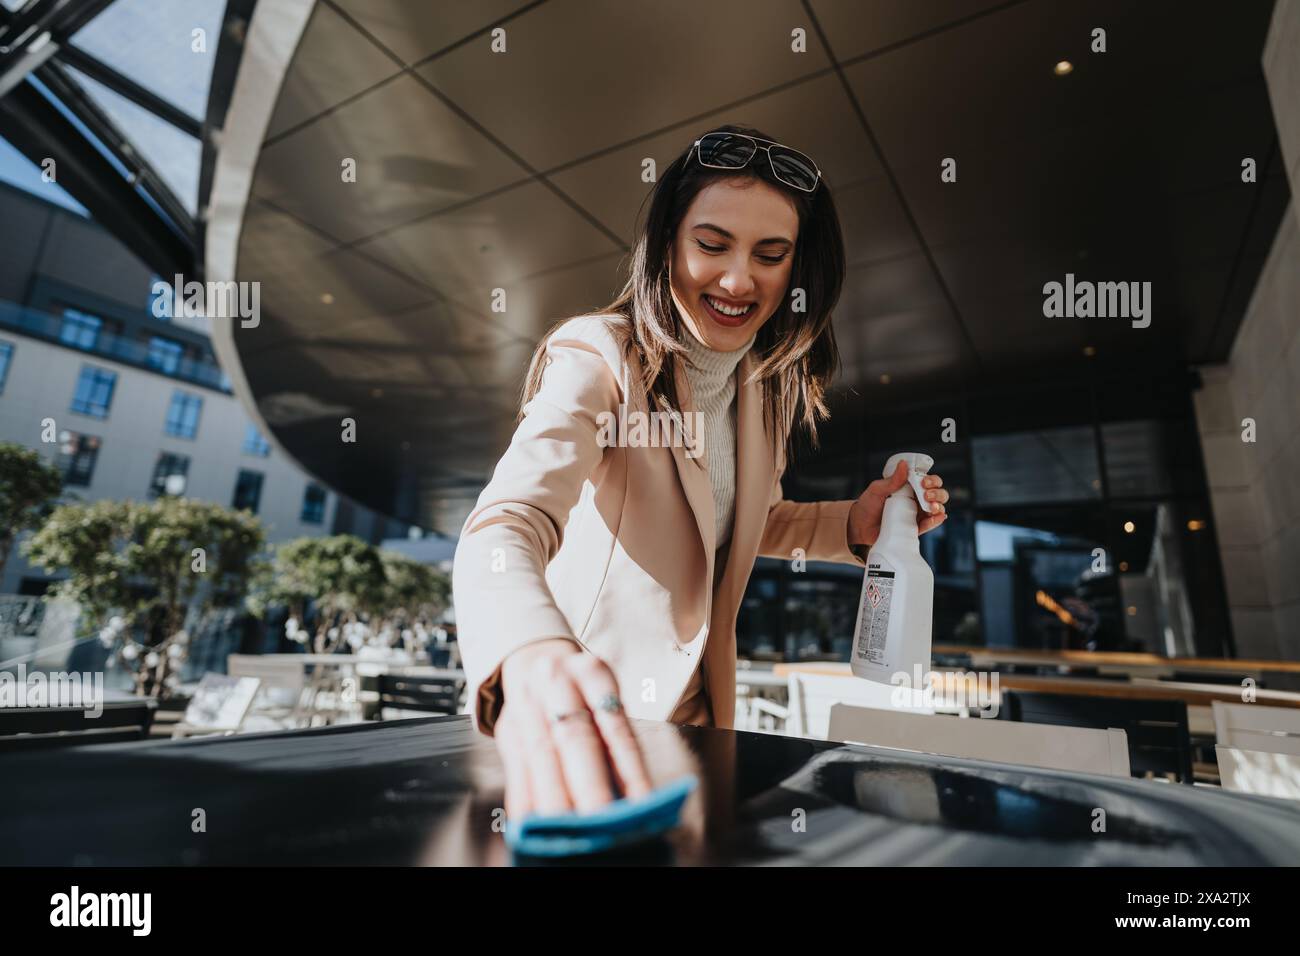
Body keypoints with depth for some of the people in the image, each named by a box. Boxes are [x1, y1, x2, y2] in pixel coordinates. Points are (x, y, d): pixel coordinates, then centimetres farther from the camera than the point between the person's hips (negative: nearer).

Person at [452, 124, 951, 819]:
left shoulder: (769, 381, -2)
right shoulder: (597, 359, -23)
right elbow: (507, 523, -38)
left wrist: (854, 526, -7)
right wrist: (533, 657, -60)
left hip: (701, 710, 7)